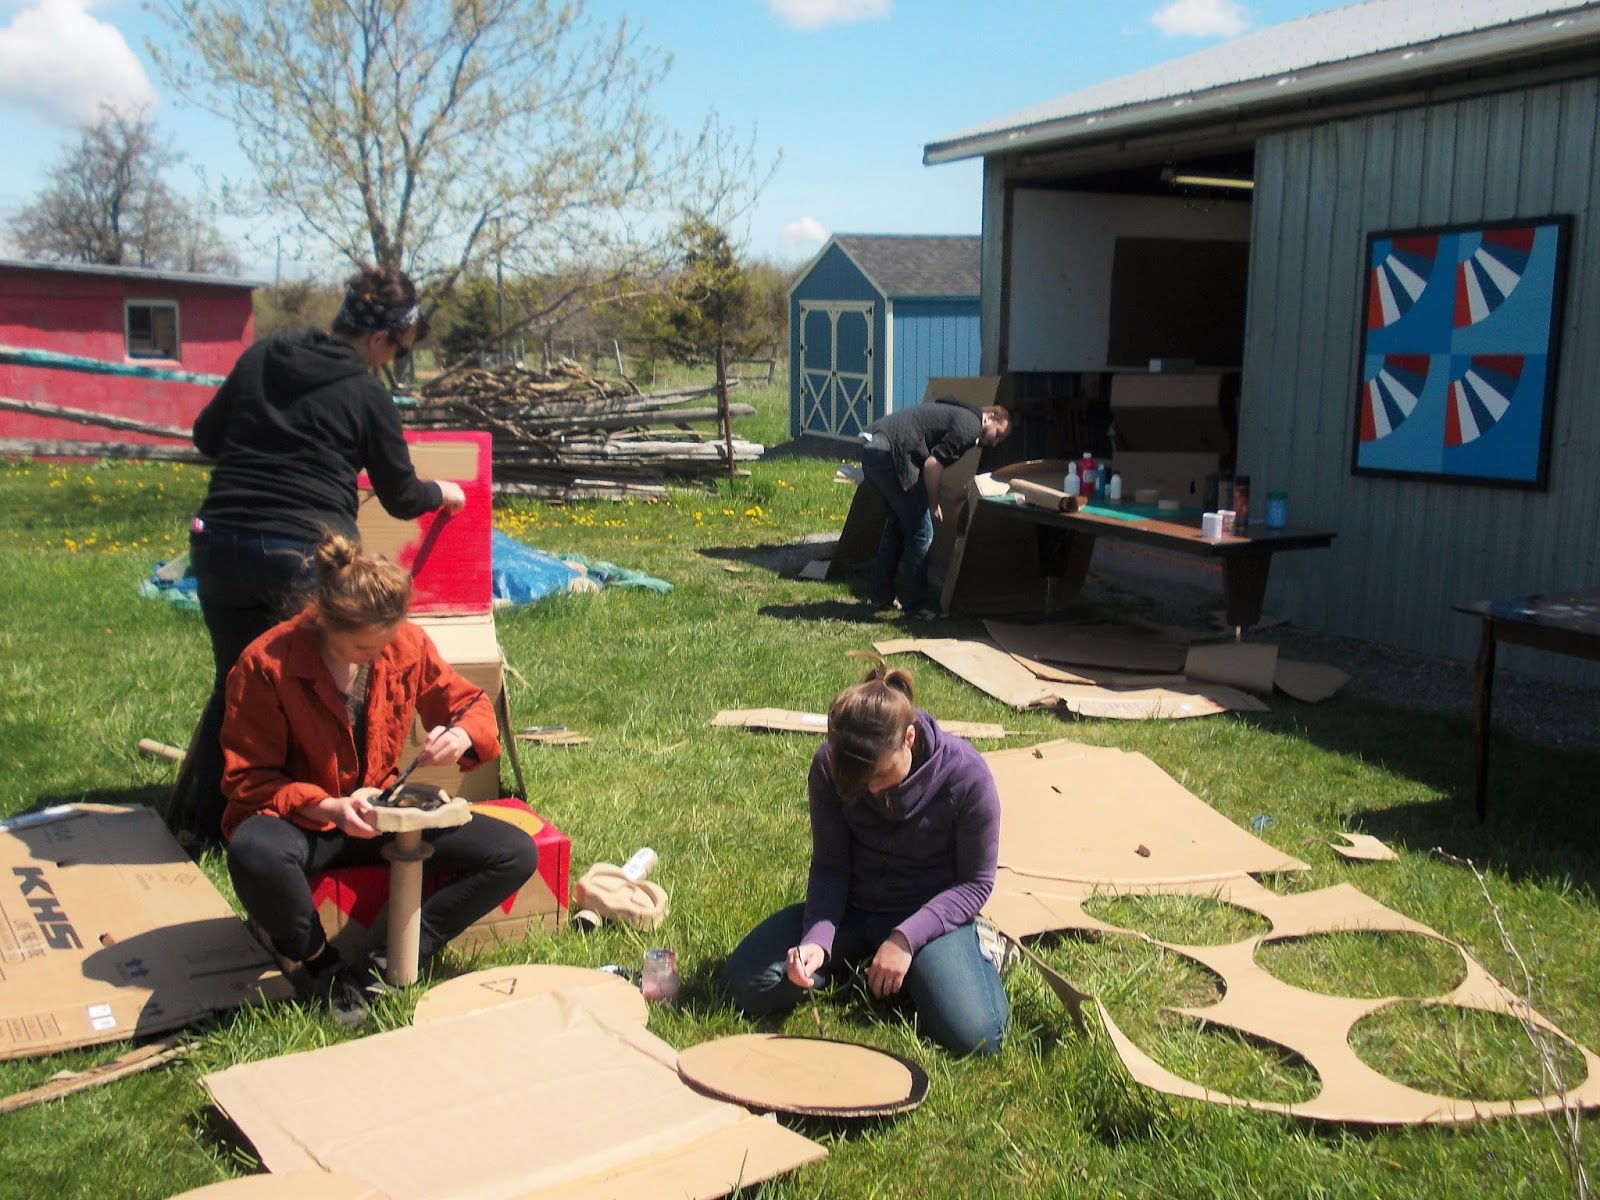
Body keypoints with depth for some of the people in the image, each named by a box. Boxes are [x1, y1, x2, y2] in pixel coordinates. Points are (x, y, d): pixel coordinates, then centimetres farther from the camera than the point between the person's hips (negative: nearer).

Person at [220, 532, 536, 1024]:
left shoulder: (408, 645, -8)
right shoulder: (265, 665, -18)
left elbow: (471, 703, 6)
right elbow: (246, 779, -13)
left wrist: (463, 736, -19)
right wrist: (327, 807, -30)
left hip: (381, 812, 4)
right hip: (301, 818, -4)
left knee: (516, 854, -14)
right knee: (254, 853, -42)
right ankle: (323, 967, -12)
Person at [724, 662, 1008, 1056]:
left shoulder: (966, 775, -23)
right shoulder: (829, 767, -16)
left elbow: (975, 883, -12)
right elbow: (830, 867, -7)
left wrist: (906, 938, -23)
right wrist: (816, 938, -26)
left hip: (930, 914, -2)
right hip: (851, 907, 3)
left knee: (975, 1035, -25)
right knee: (748, 984, -16)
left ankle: (979, 948, 9)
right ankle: (858, 953, 11)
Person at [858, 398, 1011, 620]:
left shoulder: (958, 415, 26)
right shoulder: (970, 426, -5)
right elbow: (932, 464, -15)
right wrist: (934, 505, -2)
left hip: (872, 451, 10)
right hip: (890, 453, -10)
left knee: (898, 523, 24)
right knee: (921, 532, -1)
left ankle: (882, 596, 30)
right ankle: (914, 605, 6)